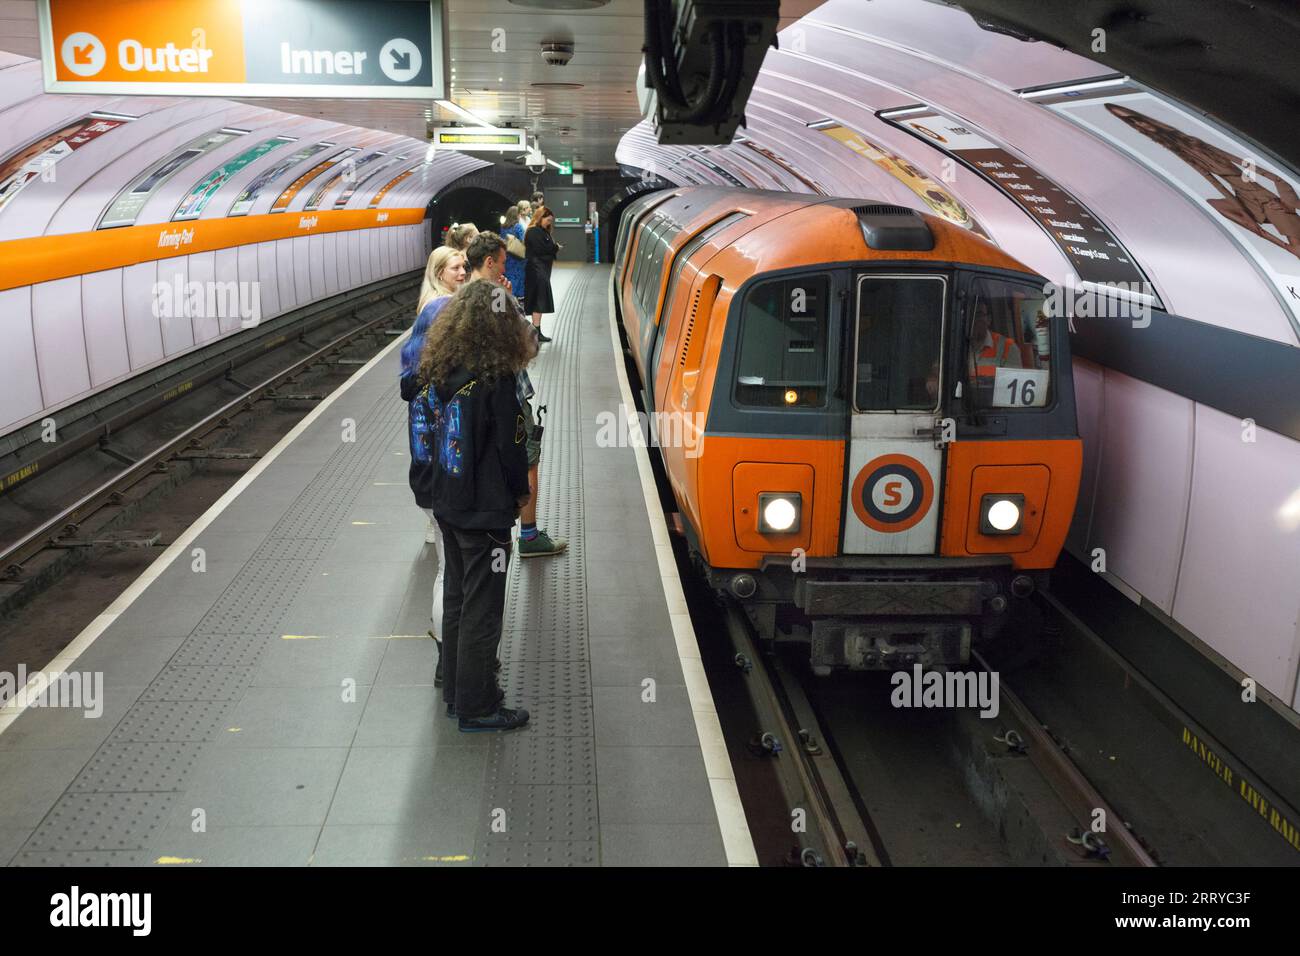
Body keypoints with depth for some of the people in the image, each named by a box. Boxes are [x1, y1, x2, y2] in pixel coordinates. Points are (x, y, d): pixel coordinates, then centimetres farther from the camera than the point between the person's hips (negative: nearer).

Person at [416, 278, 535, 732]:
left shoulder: (438, 373, 1)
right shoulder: (495, 380, -20)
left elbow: (430, 432, 8)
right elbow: (511, 446, -15)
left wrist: (441, 489, 15)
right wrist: (520, 494, 1)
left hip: (447, 506, 7)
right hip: (486, 512, -7)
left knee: (456, 598, 19)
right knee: (482, 609, 3)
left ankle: (455, 692, 31)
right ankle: (476, 708, 13)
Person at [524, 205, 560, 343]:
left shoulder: (543, 231, 18)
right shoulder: (534, 232, -13)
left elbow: (549, 246, 15)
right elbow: (541, 249, -20)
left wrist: (554, 248, -5)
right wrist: (556, 247, -6)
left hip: (542, 270, 10)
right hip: (536, 269, -10)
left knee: (538, 301, 9)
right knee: (539, 301, -9)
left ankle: (536, 331, 12)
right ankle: (537, 331, -8)